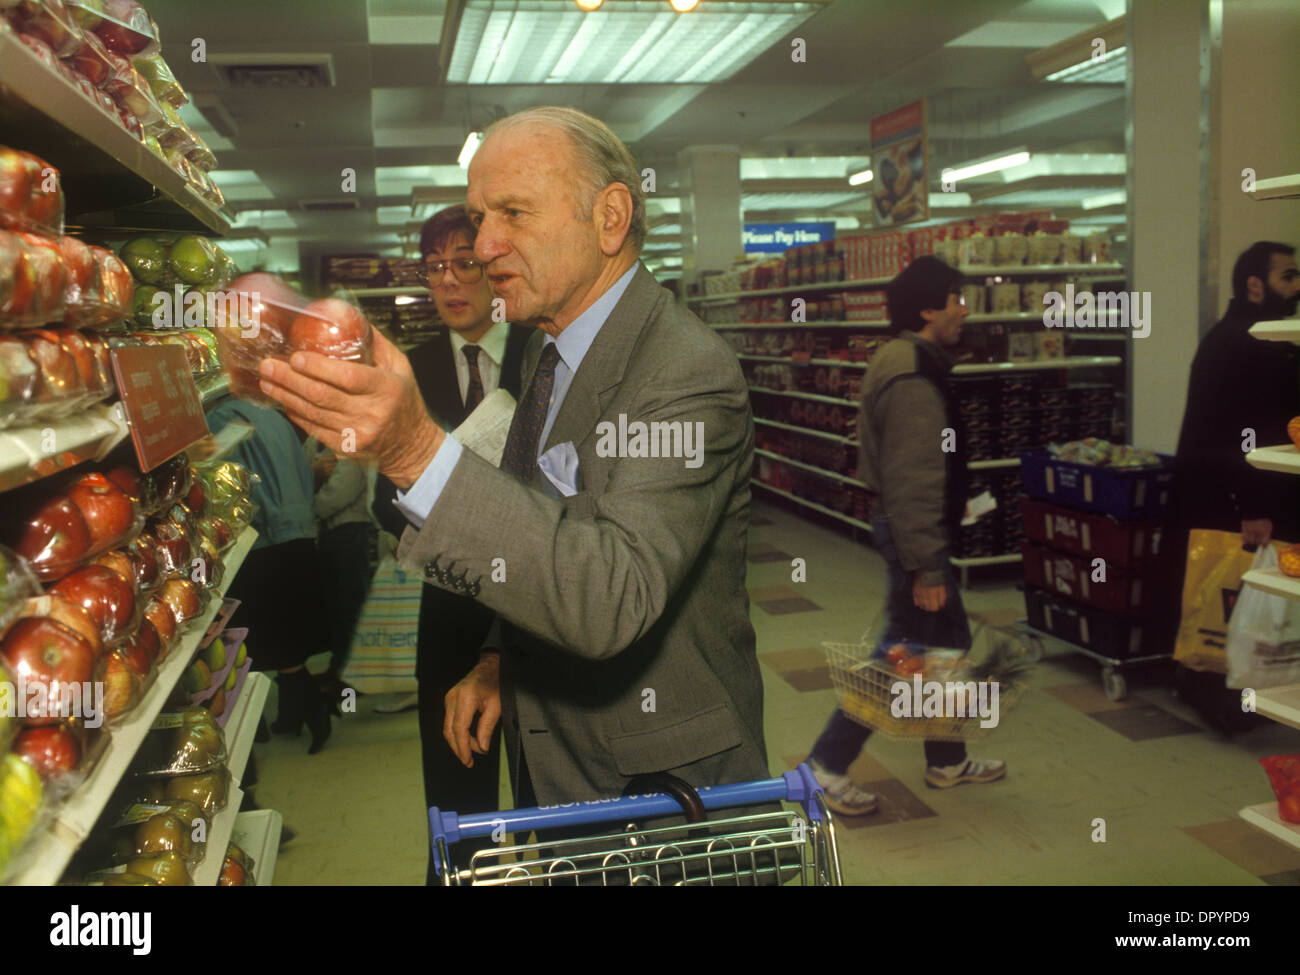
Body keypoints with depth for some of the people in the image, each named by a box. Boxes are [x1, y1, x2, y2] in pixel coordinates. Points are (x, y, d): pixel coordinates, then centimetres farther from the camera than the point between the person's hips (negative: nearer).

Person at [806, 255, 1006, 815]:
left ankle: (947, 761, 34)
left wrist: (951, 505, 26)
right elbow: (912, 481, -26)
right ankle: (827, 764, 9)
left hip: (913, 525, 11)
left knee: (949, 643, 19)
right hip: (912, 532, -11)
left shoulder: (909, 361, 11)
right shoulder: (912, 380, -23)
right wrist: (925, 567, -24)